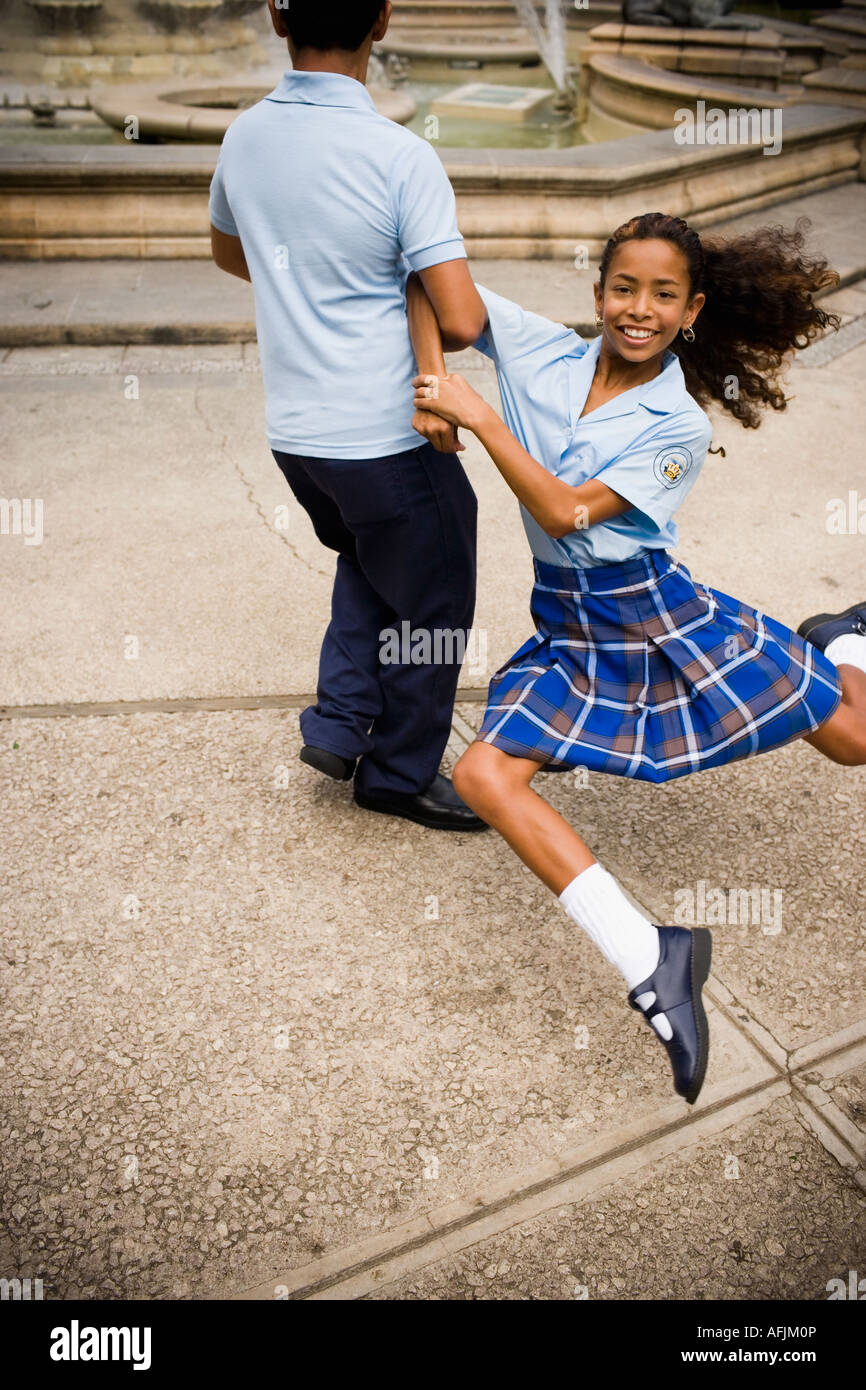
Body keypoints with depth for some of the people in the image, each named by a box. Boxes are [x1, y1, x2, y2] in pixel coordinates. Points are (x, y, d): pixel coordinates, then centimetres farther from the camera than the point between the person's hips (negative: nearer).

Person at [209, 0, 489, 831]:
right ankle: (400, 775, 27)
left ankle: (341, 720, 24)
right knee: (432, 603, 13)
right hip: (384, 436, -6)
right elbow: (460, 322, -21)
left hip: (293, 429, 6)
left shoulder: (243, 137, 2)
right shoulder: (401, 158, -17)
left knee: (367, 559, 31)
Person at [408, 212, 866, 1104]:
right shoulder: (540, 351, -2)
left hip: (666, 619, -2)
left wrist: (479, 415, -21)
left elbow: (567, 511, -21)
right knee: (484, 775, -18)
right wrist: (434, 374, -13)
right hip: (572, 633, 3)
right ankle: (651, 961, -17)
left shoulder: (681, 425, -10)